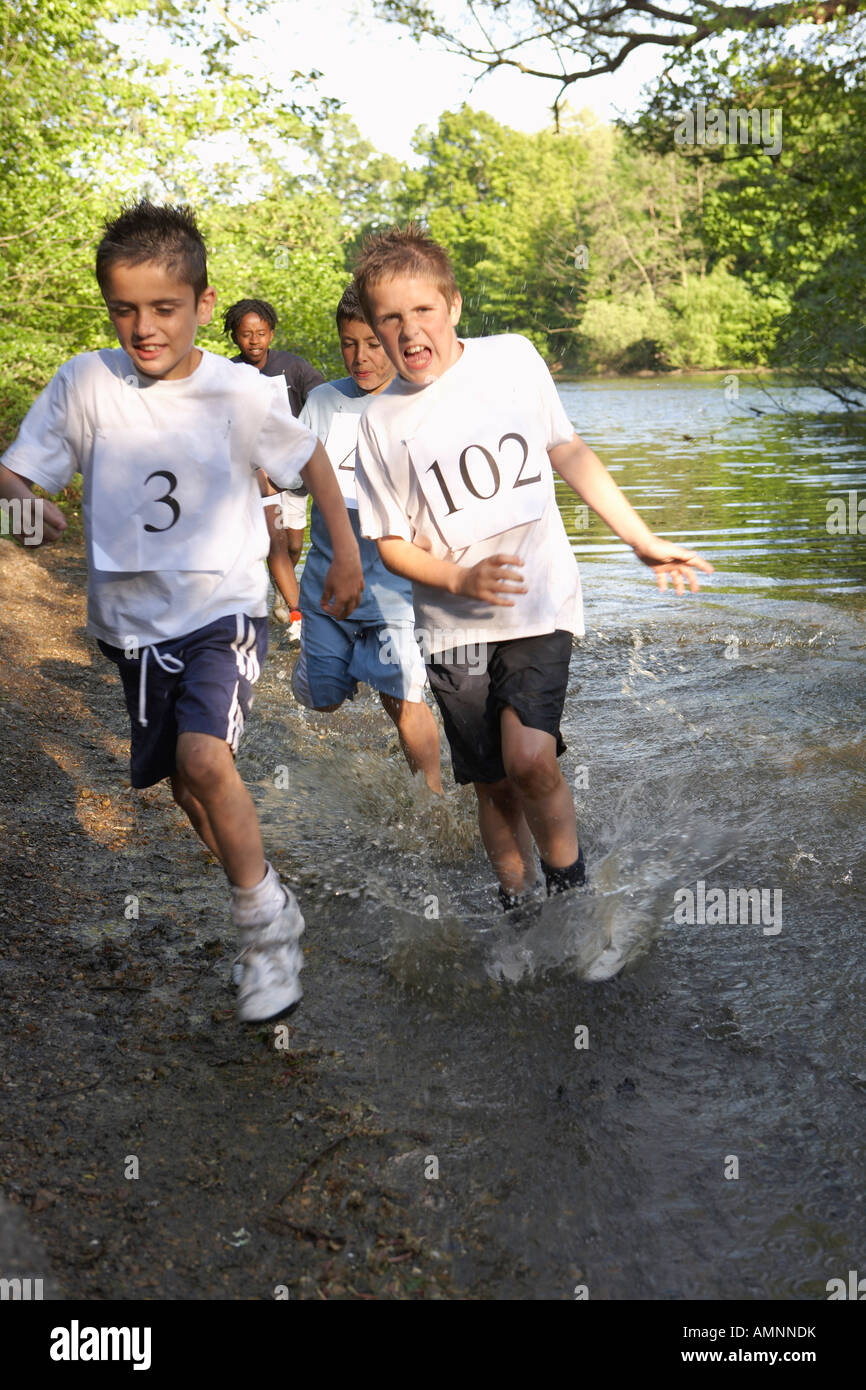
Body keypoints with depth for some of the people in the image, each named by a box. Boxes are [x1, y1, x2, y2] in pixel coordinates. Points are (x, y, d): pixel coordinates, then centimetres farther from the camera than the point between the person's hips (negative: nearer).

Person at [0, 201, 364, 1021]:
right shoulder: (85, 383, -7)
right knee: (181, 783, 16)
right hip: (132, 616, 4)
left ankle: (266, 918, -4)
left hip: (223, 607, -4)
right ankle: (256, 897, 41)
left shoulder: (240, 392, -10)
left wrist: (347, 553, 8)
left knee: (203, 758, -25)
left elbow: (308, 457, 6)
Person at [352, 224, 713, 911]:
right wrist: (460, 579, -17)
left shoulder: (513, 358, -2)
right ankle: (518, 903, 29)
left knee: (529, 758, -21)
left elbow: (568, 451, 10)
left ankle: (570, 878, 4)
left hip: (542, 603, -1)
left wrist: (643, 539, 12)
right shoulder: (381, 421, -3)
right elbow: (392, 542, 2)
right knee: (495, 784, 7)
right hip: (455, 625, 1)